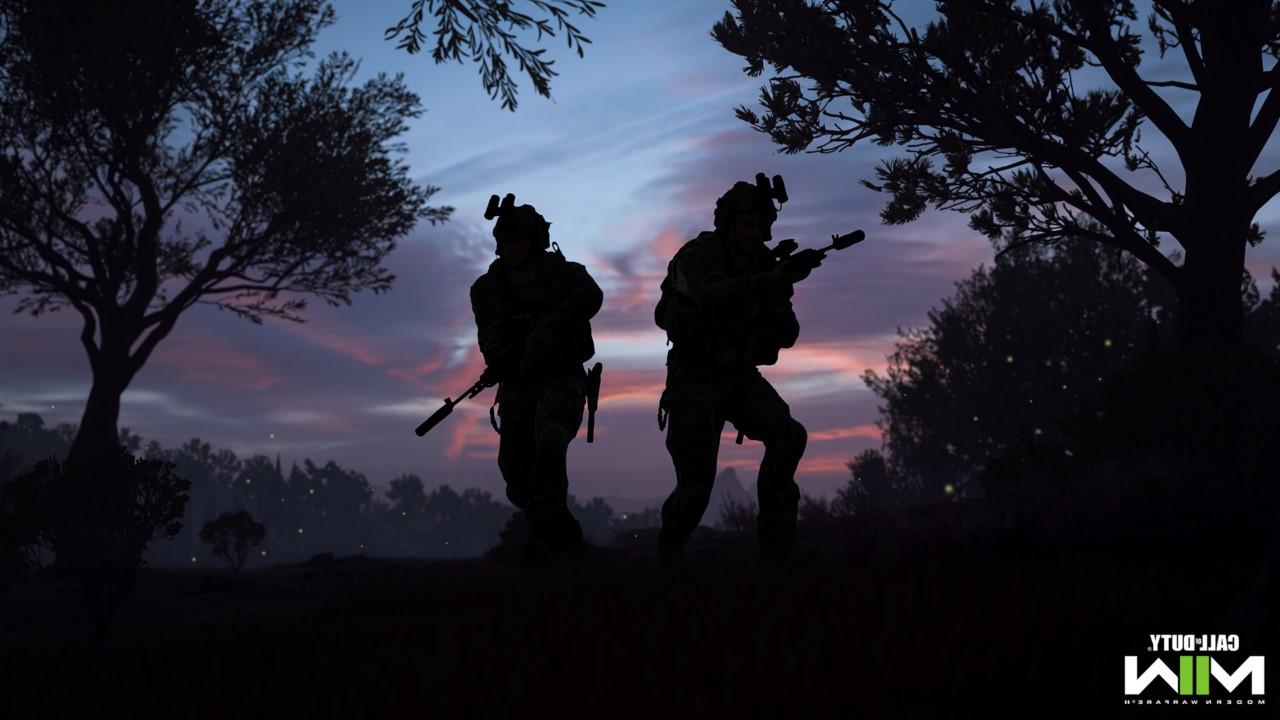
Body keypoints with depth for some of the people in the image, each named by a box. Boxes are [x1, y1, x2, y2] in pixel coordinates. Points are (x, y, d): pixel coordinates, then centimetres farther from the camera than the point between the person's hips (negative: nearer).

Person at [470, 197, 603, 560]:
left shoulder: (561, 272, -2)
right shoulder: (487, 287, 5)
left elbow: (590, 296, -24)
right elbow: (489, 333, -11)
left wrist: (548, 329, -38)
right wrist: (499, 360, -34)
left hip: (562, 380, -4)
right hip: (517, 387, 4)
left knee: (549, 441, -32)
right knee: (517, 475, 2)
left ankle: (542, 534, -30)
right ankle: (565, 532, 27)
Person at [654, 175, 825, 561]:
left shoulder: (764, 264, 1)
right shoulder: (697, 256, -16)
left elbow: (787, 336, 1)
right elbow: (715, 297, -39)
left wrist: (779, 299, -20)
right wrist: (775, 279, -50)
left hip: (742, 377, 5)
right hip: (696, 381, -4)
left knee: (788, 436, -21)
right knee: (696, 484, -9)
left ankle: (776, 539, -7)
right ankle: (669, 550, 18)